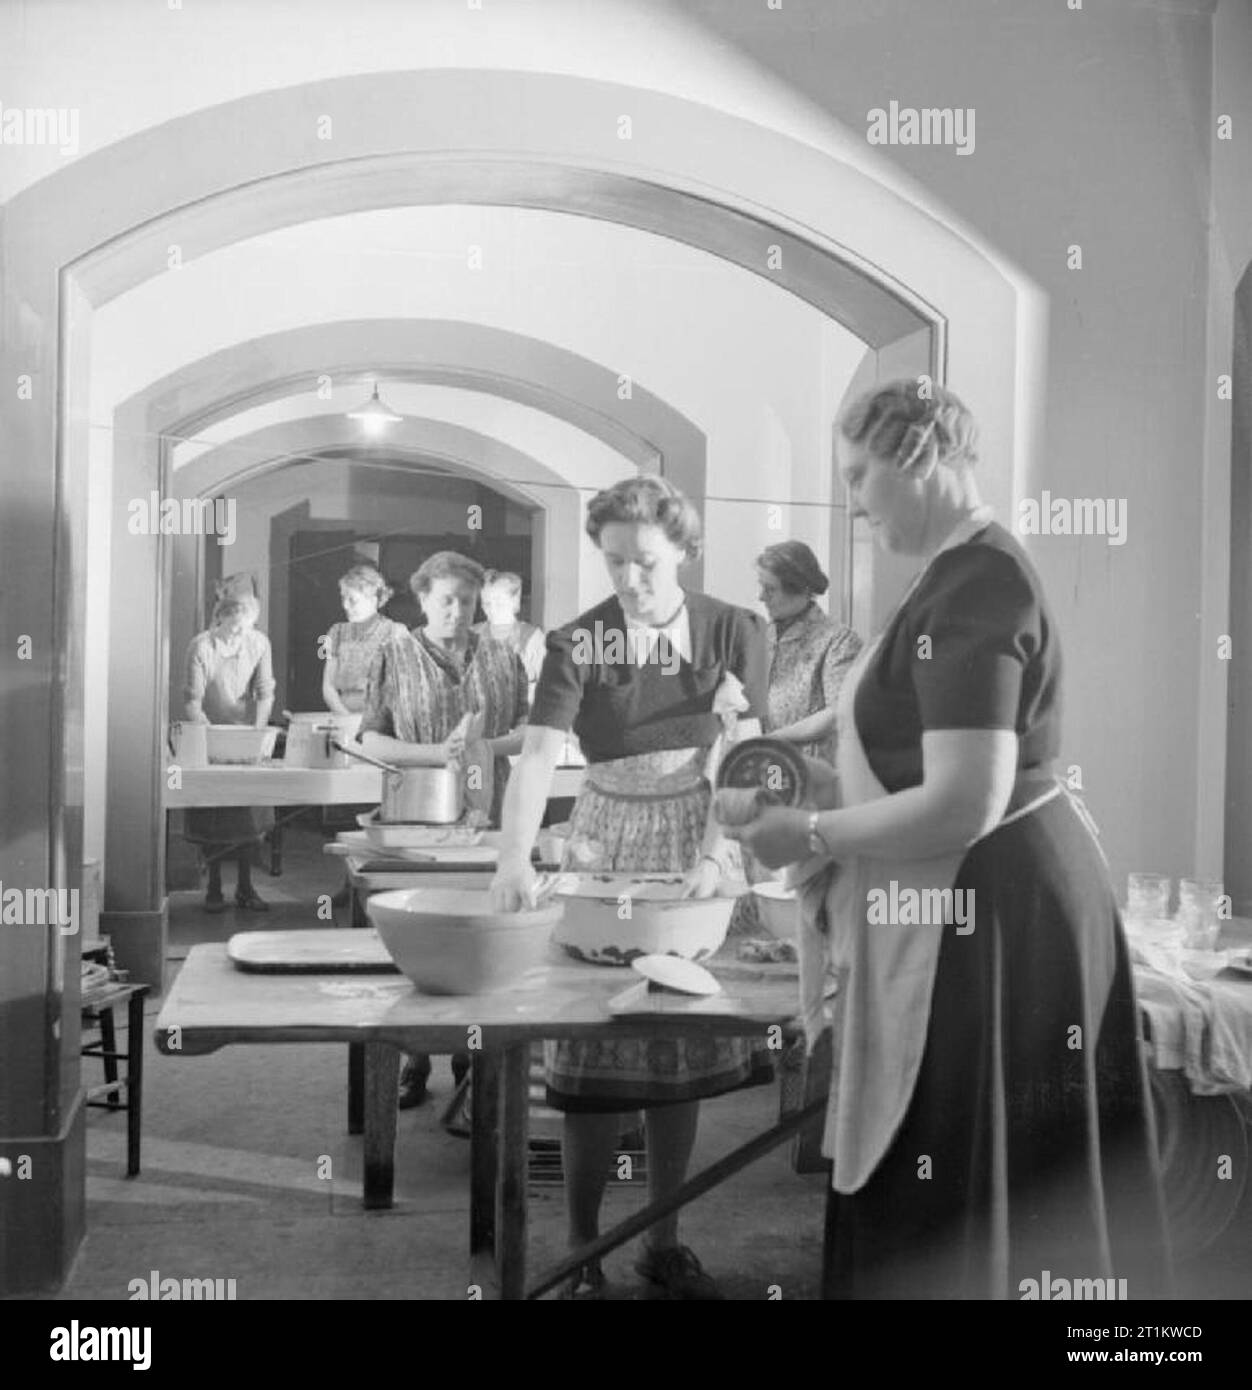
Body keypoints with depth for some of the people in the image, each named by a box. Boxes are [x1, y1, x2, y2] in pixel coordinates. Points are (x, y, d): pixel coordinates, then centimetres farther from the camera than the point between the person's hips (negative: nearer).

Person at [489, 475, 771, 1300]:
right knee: (593, 1056, -1)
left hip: (698, 840, 1)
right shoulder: (577, 643, -7)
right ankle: (582, 1253, 11)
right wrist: (515, 856, -32)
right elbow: (541, 753, -18)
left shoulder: (734, 632, -4)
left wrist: (713, 856, -19)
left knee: (686, 1051, 7)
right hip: (605, 844, -1)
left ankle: (665, 1244, 21)